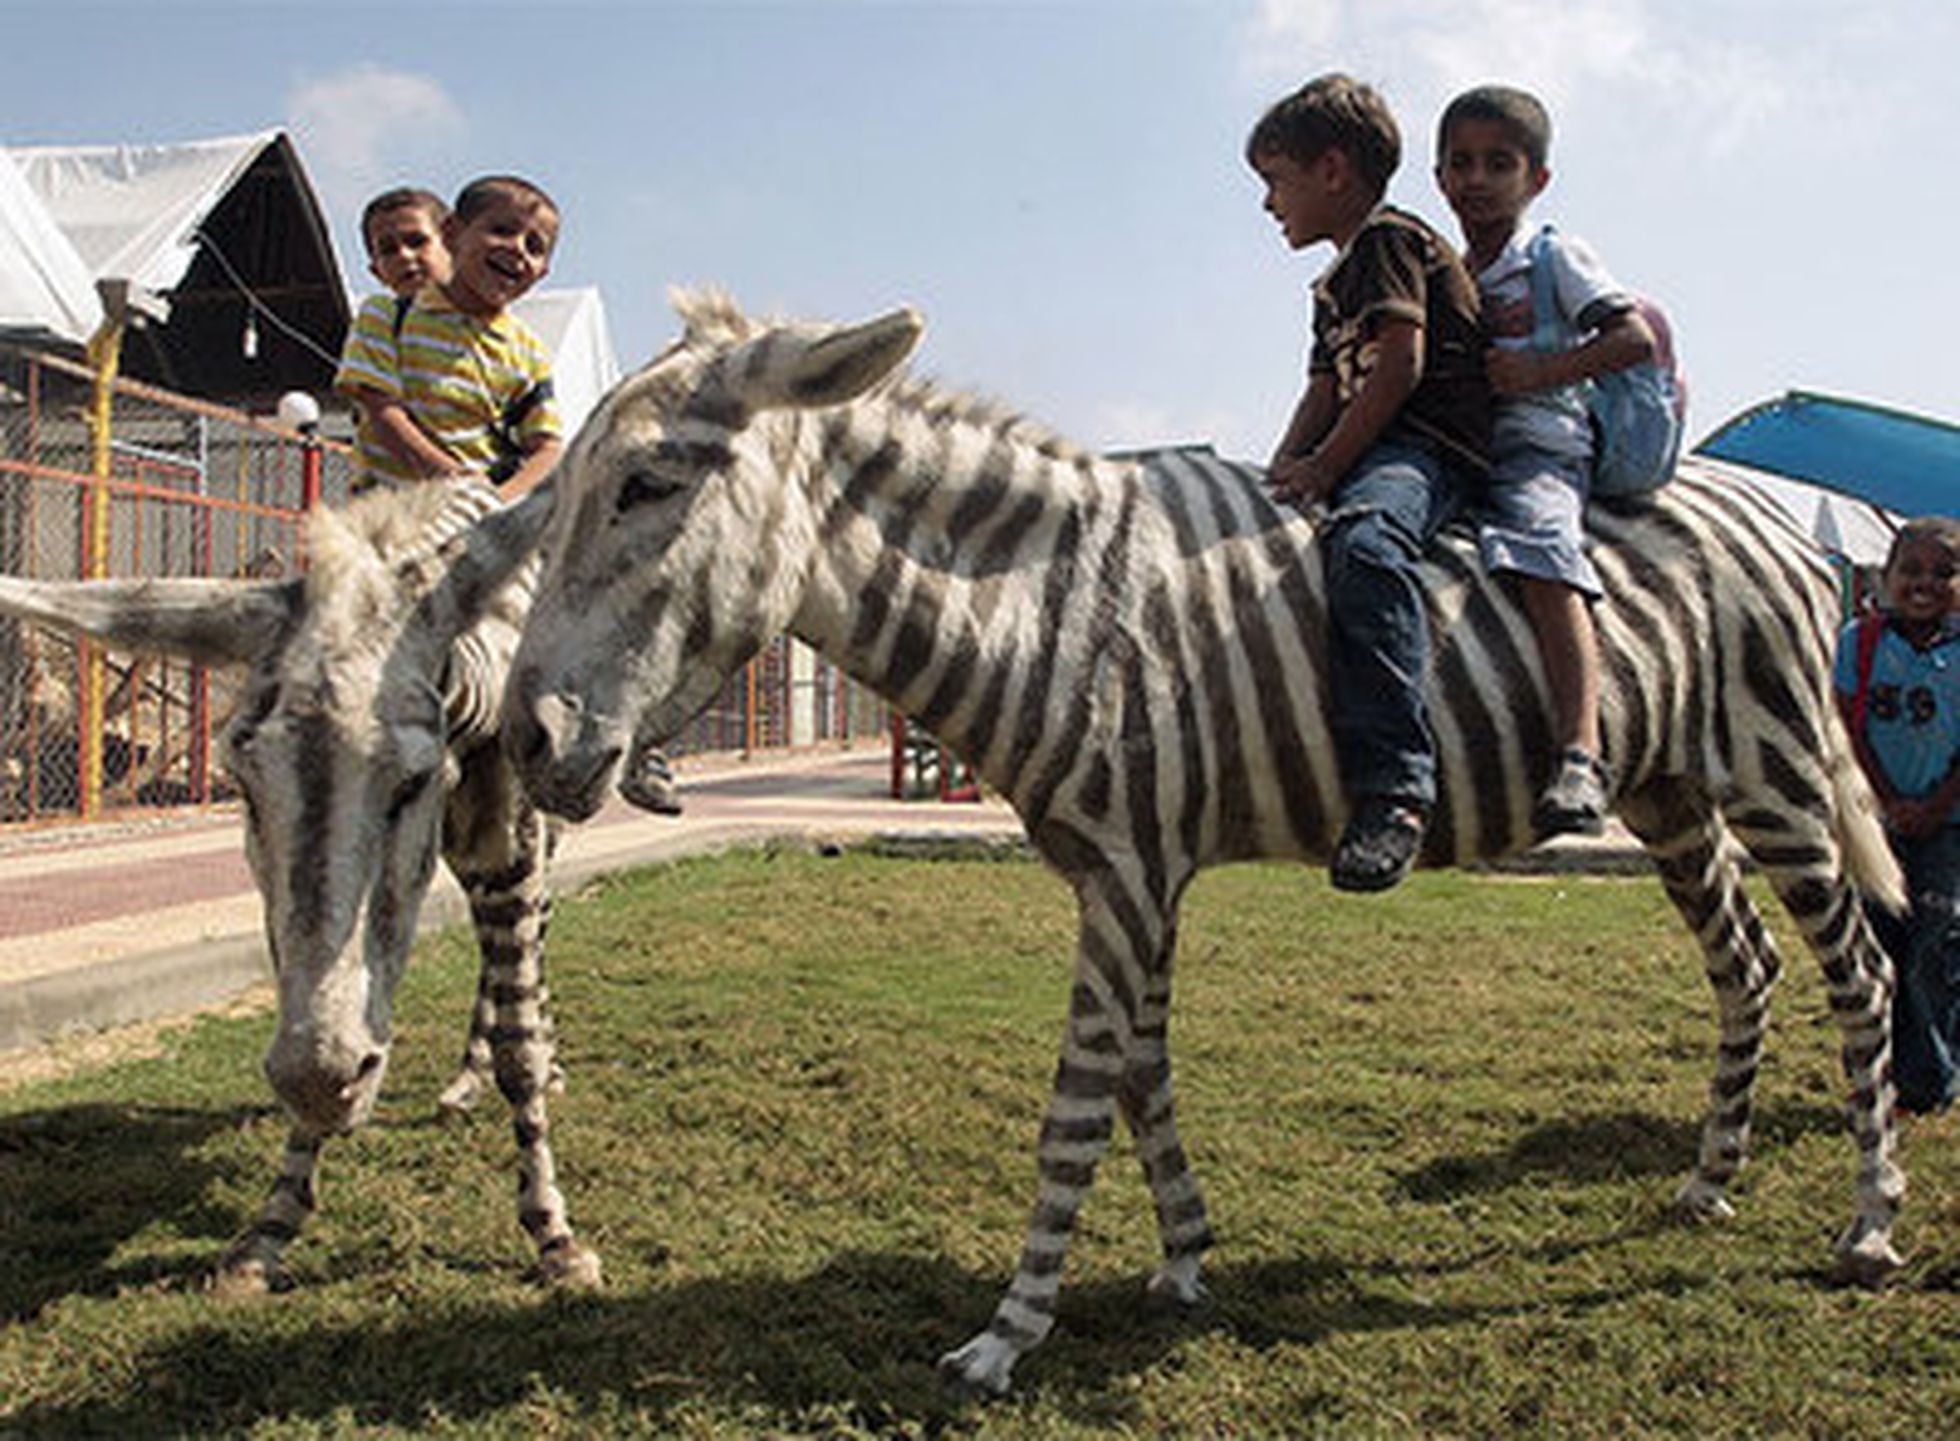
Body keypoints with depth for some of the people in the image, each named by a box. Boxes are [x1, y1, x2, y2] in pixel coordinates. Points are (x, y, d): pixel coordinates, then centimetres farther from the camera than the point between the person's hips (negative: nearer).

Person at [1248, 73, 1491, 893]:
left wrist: (1322, 467, -18)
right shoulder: (1335, 287, 28)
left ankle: (1393, 788, -48)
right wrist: (1281, 478, -1)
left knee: (1364, 541, -41)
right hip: (1365, 454, 11)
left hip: (1431, 447, -11)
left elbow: (1401, 365, -14)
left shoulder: (1389, 238, -1)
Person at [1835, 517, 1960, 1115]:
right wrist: (1891, 802, -10)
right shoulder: (1860, 640, 1)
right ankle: (1883, 1072, 19)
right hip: (1876, 818, 1)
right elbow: (1851, 730, -3)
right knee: (1879, 944, 5)